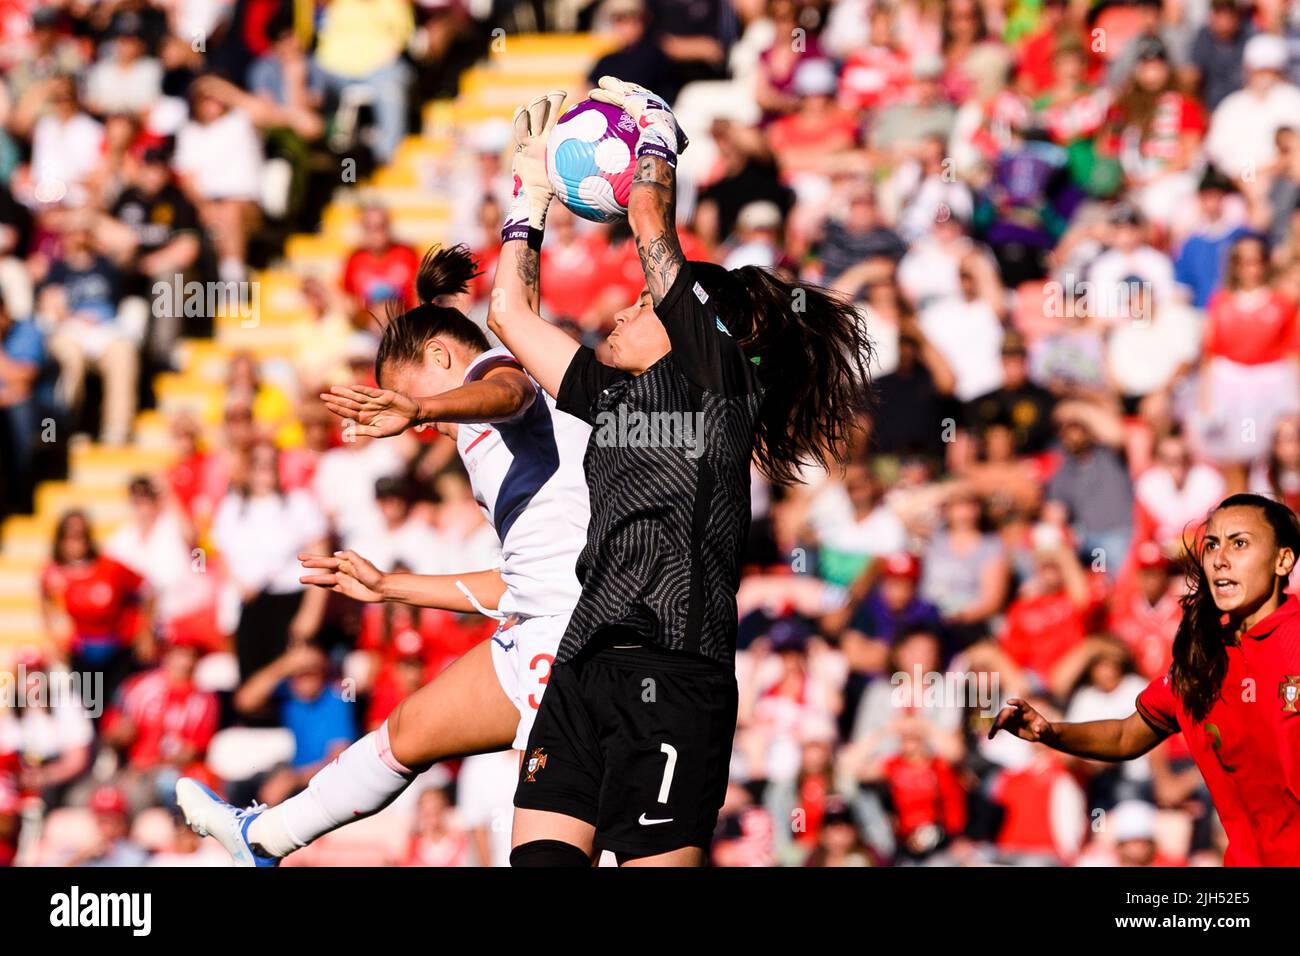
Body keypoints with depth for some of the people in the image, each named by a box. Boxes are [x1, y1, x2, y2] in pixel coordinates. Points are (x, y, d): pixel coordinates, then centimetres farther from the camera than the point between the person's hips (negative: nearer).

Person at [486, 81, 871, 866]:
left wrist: (655, 124, 18)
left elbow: (650, 221, 3)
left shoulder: (717, 374, 6)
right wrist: (533, 191, 39)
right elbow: (512, 312, 35)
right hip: (587, 663, 8)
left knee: (659, 862, -12)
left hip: (669, 669, -7)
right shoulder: (612, 396, 26)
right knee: (539, 856, -7)